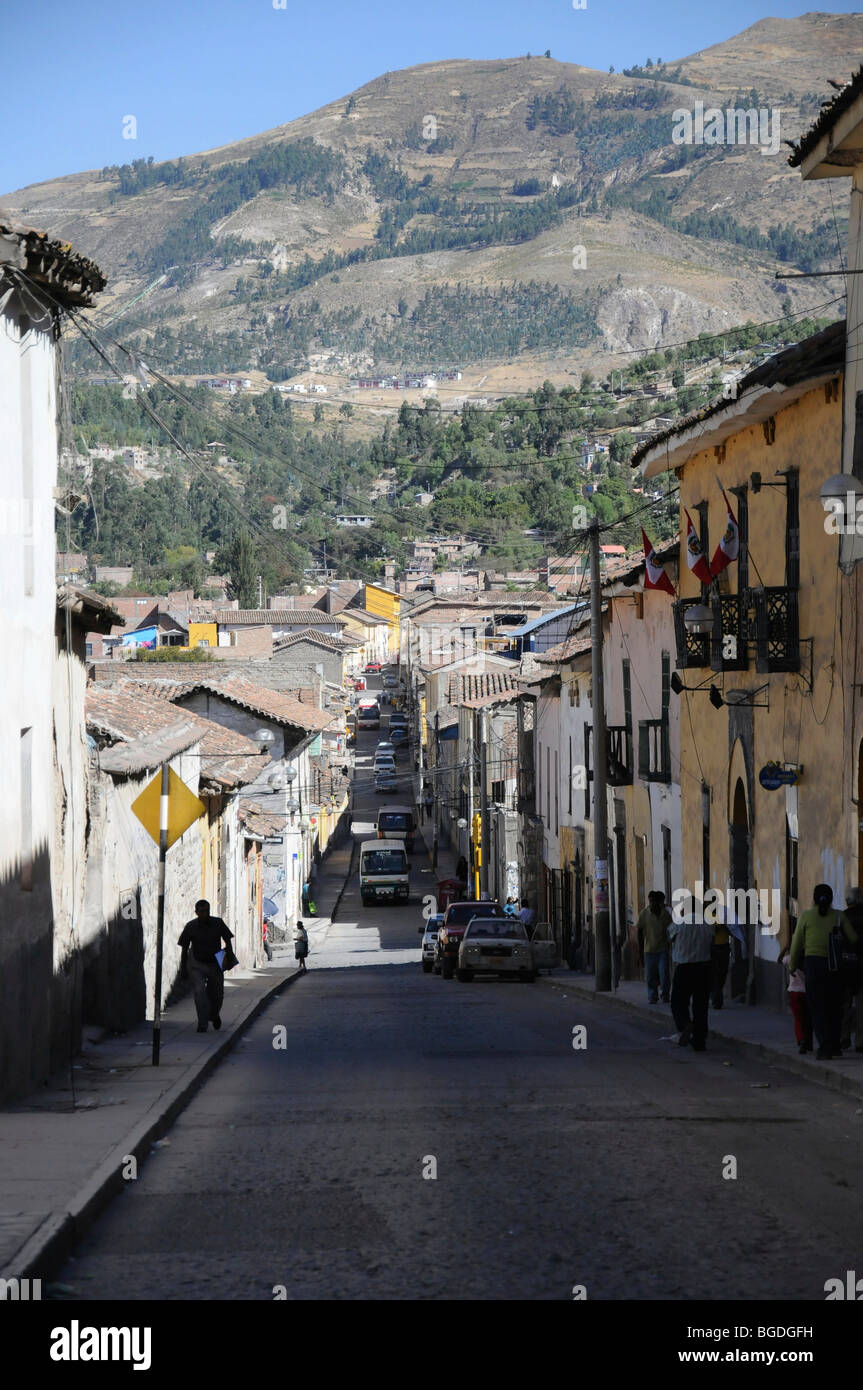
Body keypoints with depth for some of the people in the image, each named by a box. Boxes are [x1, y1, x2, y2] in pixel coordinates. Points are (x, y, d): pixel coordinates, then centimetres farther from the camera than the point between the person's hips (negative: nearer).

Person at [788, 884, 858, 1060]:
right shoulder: (839, 916, 3)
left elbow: (797, 943, 0)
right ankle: (835, 1046, 23)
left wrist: (793, 965, 13)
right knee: (834, 1006, 16)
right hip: (834, 965, 2)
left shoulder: (806, 915, -2)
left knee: (817, 1007, 1)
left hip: (813, 961, -2)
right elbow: (853, 939, 0)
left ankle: (825, 1048, -10)